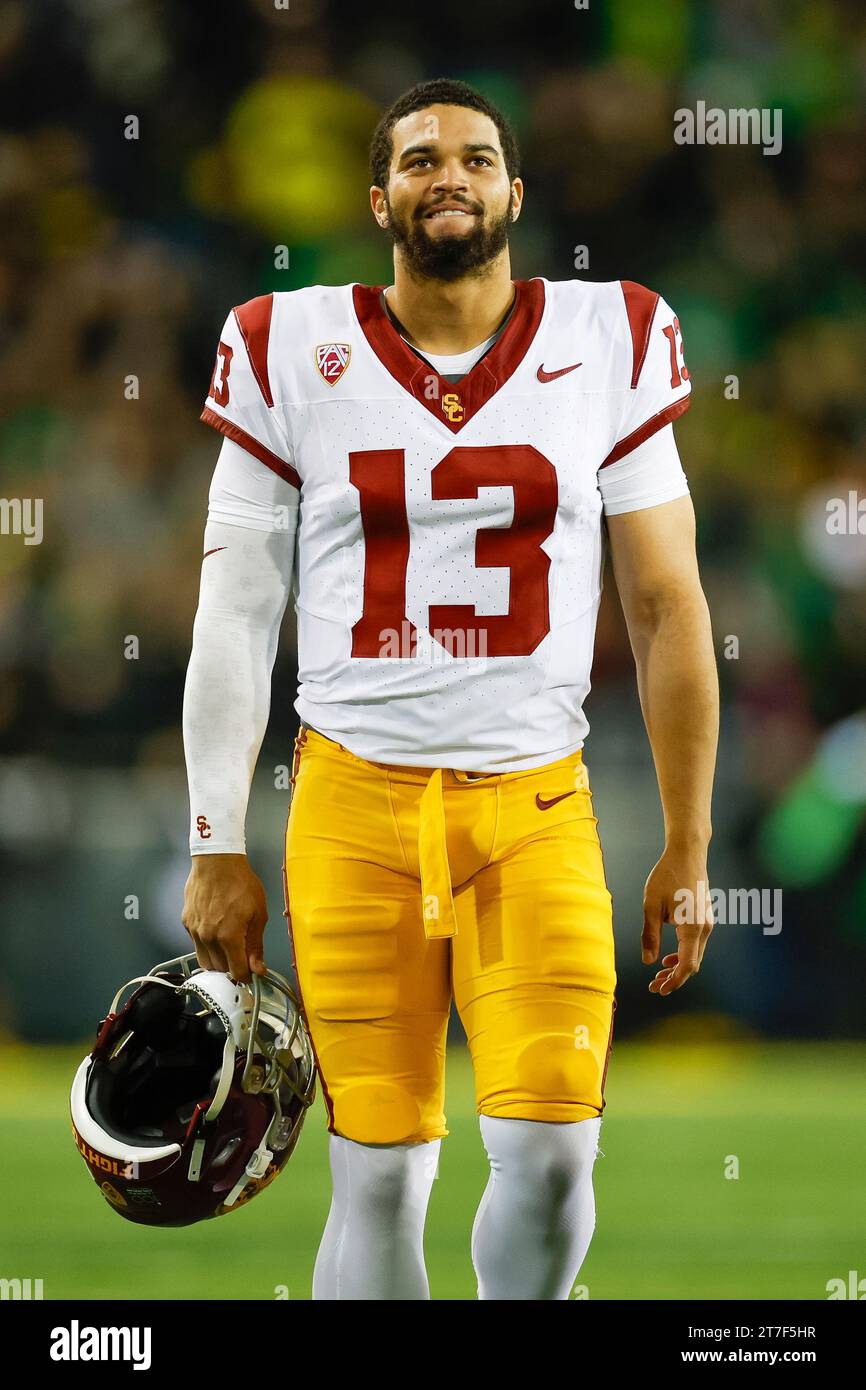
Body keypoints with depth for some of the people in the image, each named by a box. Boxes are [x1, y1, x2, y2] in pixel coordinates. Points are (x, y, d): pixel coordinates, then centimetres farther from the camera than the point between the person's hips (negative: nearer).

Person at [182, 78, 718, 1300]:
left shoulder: (612, 346, 4)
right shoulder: (291, 355, 3)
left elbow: (666, 609, 8)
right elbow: (236, 616, 7)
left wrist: (688, 847, 7)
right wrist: (217, 852, 4)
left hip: (537, 805, 0)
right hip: (355, 800, 0)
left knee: (551, 1153, -12)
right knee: (381, 1171, -3)